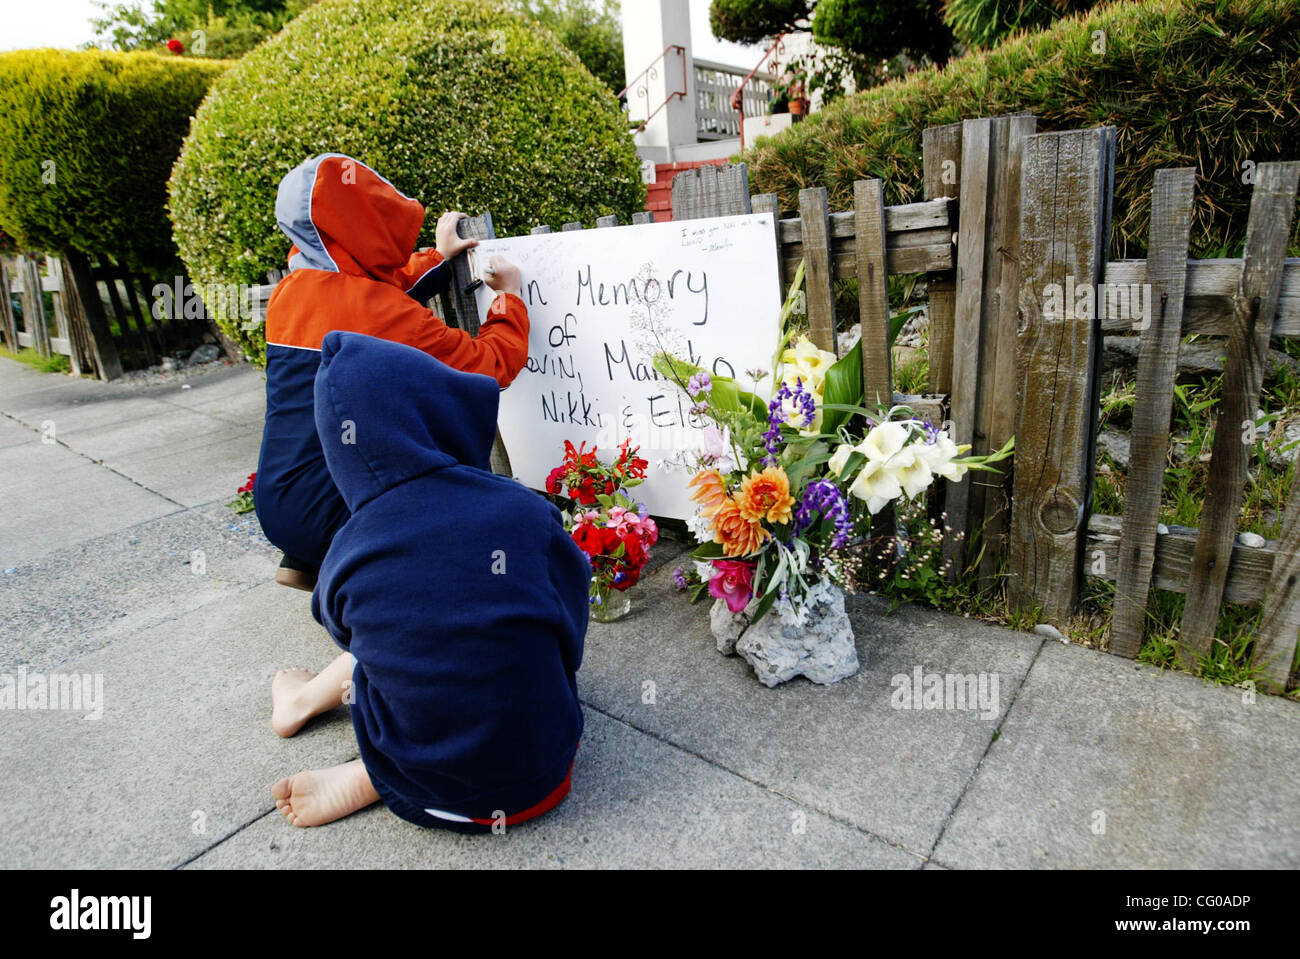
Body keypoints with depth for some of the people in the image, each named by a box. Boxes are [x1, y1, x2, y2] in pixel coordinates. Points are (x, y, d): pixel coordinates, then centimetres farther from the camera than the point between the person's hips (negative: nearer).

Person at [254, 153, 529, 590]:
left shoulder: (289, 291, 4)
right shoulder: (390, 318, -20)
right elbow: (494, 365, -12)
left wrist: (438, 257, 28)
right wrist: (509, 295, 4)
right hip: (331, 517, -8)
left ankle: (305, 564, 26)